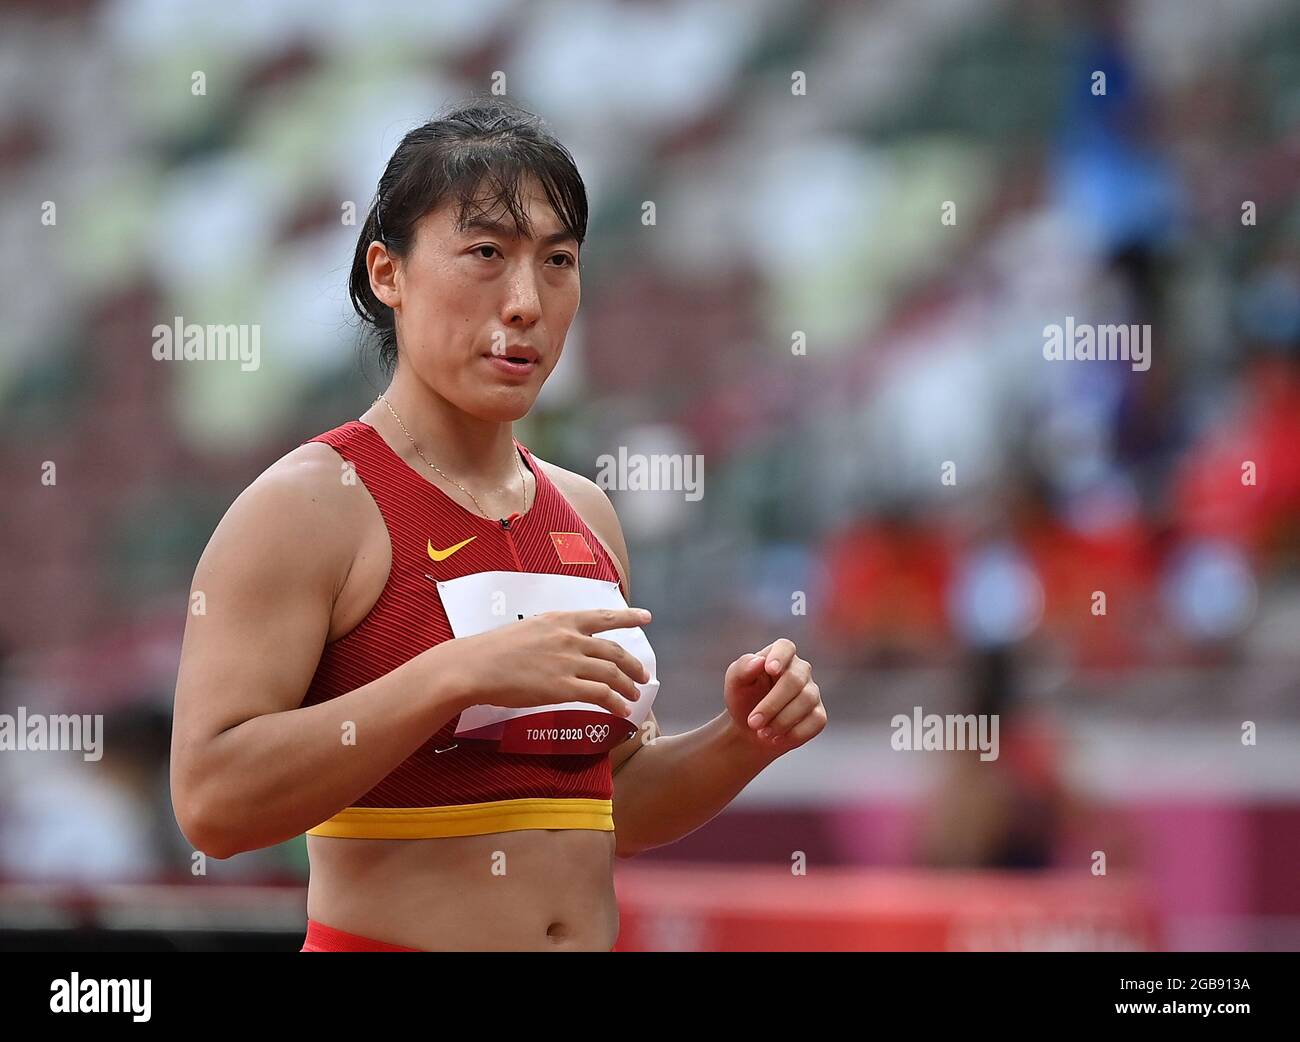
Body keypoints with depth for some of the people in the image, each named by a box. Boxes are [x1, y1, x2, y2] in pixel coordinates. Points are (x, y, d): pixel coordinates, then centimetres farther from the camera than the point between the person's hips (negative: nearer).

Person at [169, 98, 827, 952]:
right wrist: (458, 676, -24)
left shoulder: (583, 514, 10)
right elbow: (213, 801, -20)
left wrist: (743, 740, 1)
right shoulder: (307, 505, -9)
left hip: (593, 941, 6)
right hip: (387, 943, -5)